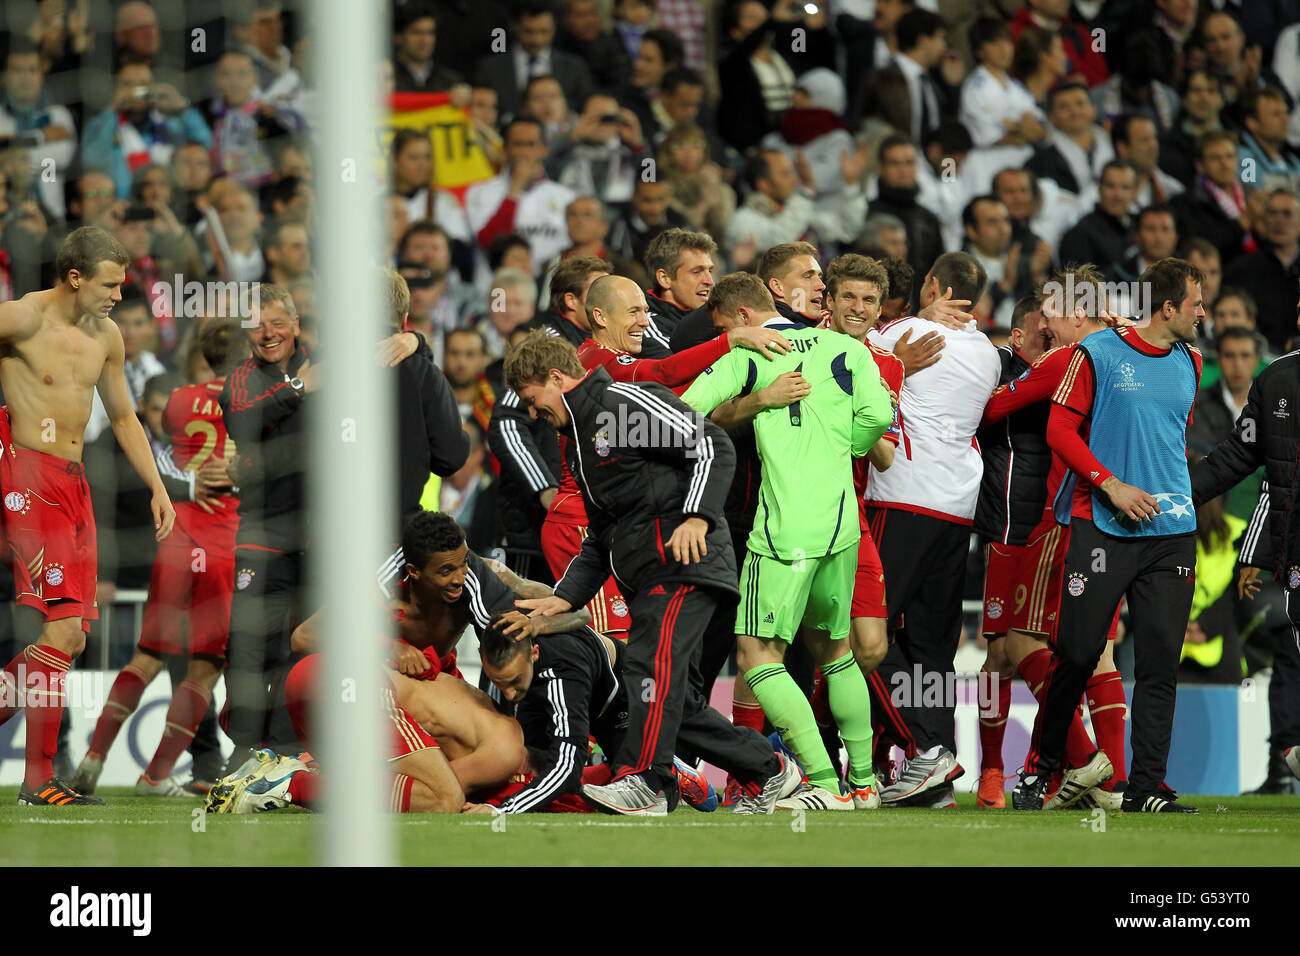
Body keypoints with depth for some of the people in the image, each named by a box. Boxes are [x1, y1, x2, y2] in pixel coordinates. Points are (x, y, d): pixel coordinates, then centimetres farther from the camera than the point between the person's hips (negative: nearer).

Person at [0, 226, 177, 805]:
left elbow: (123, 417, 25)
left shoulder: (106, 336, 14)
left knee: (73, 635, 3)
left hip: (76, 483, 8)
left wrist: (157, 488, 20)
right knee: (61, 630, -15)